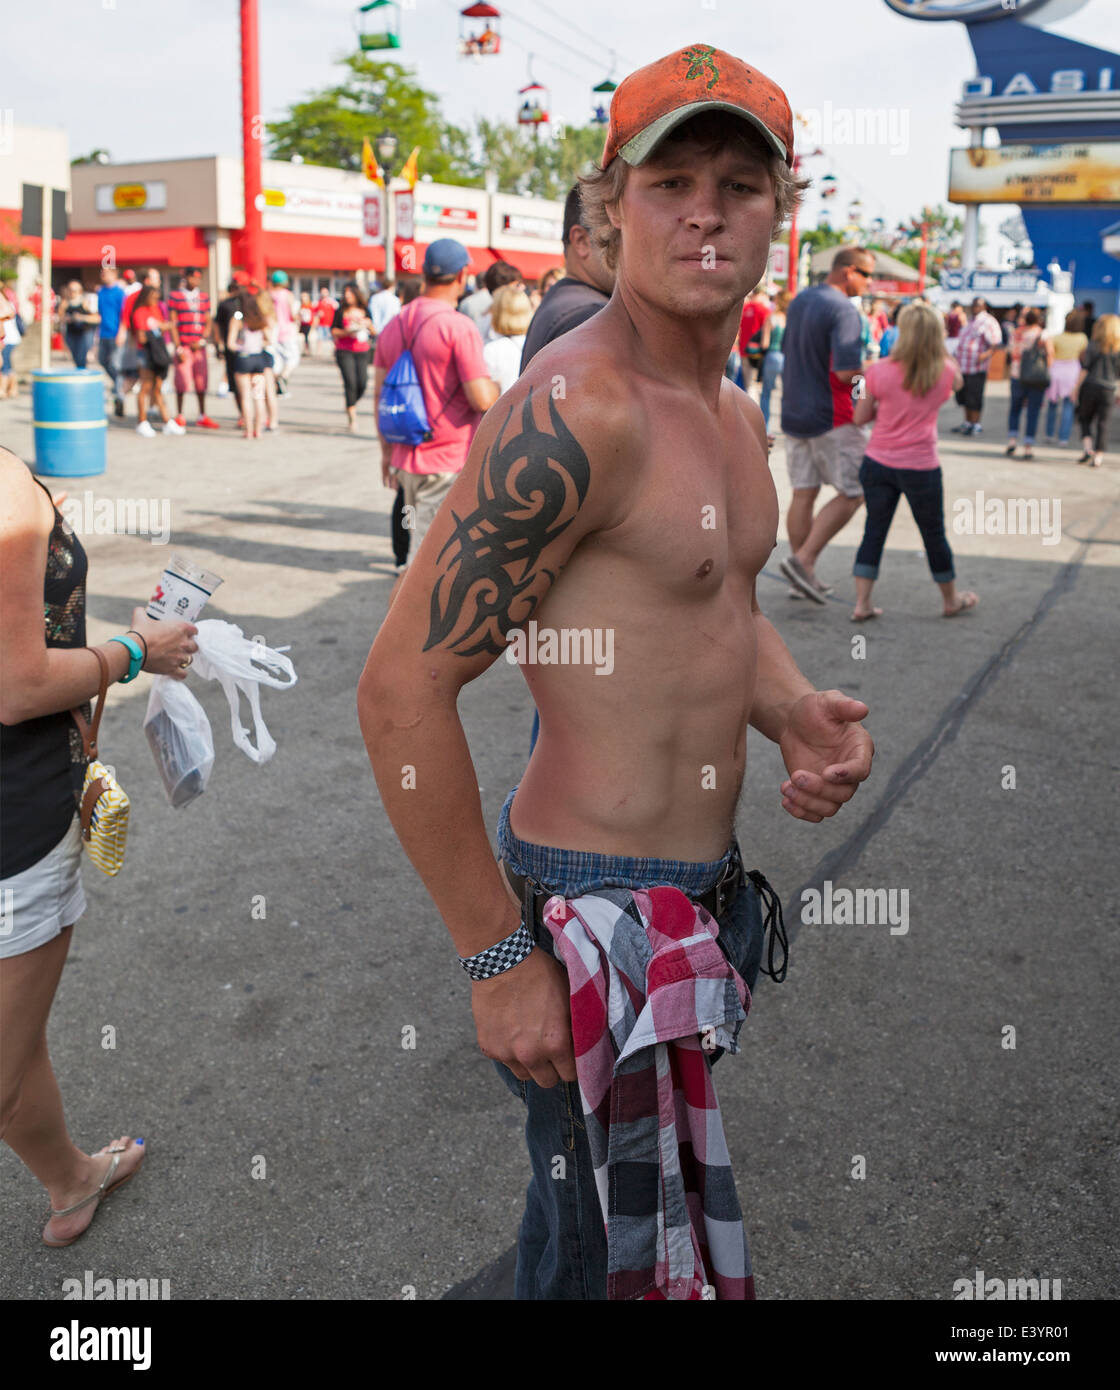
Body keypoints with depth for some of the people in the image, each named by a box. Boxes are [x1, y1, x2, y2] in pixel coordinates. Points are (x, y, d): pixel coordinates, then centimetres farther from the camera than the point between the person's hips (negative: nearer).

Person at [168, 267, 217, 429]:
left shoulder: (204, 297, 12)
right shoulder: (175, 296, 2)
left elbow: (208, 323, 11)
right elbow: (172, 323, -1)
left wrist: (201, 341, -5)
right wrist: (178, 347, -7)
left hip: (199, 347, 3)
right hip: (183, 346, -3)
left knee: (201, 381, 4)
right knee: (182, 381, -3)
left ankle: (202, 416, 14)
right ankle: (179, 416, 10)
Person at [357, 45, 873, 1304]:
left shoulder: (732, 411, 8)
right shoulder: (577, 409, -23)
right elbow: (402, 689, -24)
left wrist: (795, 710, -1)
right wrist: (496, 960, -19)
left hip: (708, 886, 9)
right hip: (594, 906, -9)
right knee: (602, 1245, 11)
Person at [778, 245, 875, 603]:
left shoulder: (799, 300, 11)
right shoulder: (844, 310, -17)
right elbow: (847, 372, -24)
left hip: (794, 413, 8)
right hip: (831, 418, -8)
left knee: (802, 494, 10)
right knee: (853, 493, 2)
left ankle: (803, 576, 14)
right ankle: (803, 559, -7)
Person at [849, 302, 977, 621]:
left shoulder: (879, 370, -7)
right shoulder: (946, 371, -5)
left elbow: (860, 417, 0)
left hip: (878, 463, 1)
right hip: (921, 467, -1)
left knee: (874, 531, 9)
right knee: (934, 534, 13)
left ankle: (862, 604, 6)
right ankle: (951, 600, 31)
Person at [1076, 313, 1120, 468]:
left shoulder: (1094, 344, -2)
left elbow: (1085, 369, -5)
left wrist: (1077, 388, 0)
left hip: (1090, 386, -1)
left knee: (1086, 418, 15)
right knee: (1103, 423, 7)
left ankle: (1087, 447, -5)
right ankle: (1098, 456, 6)